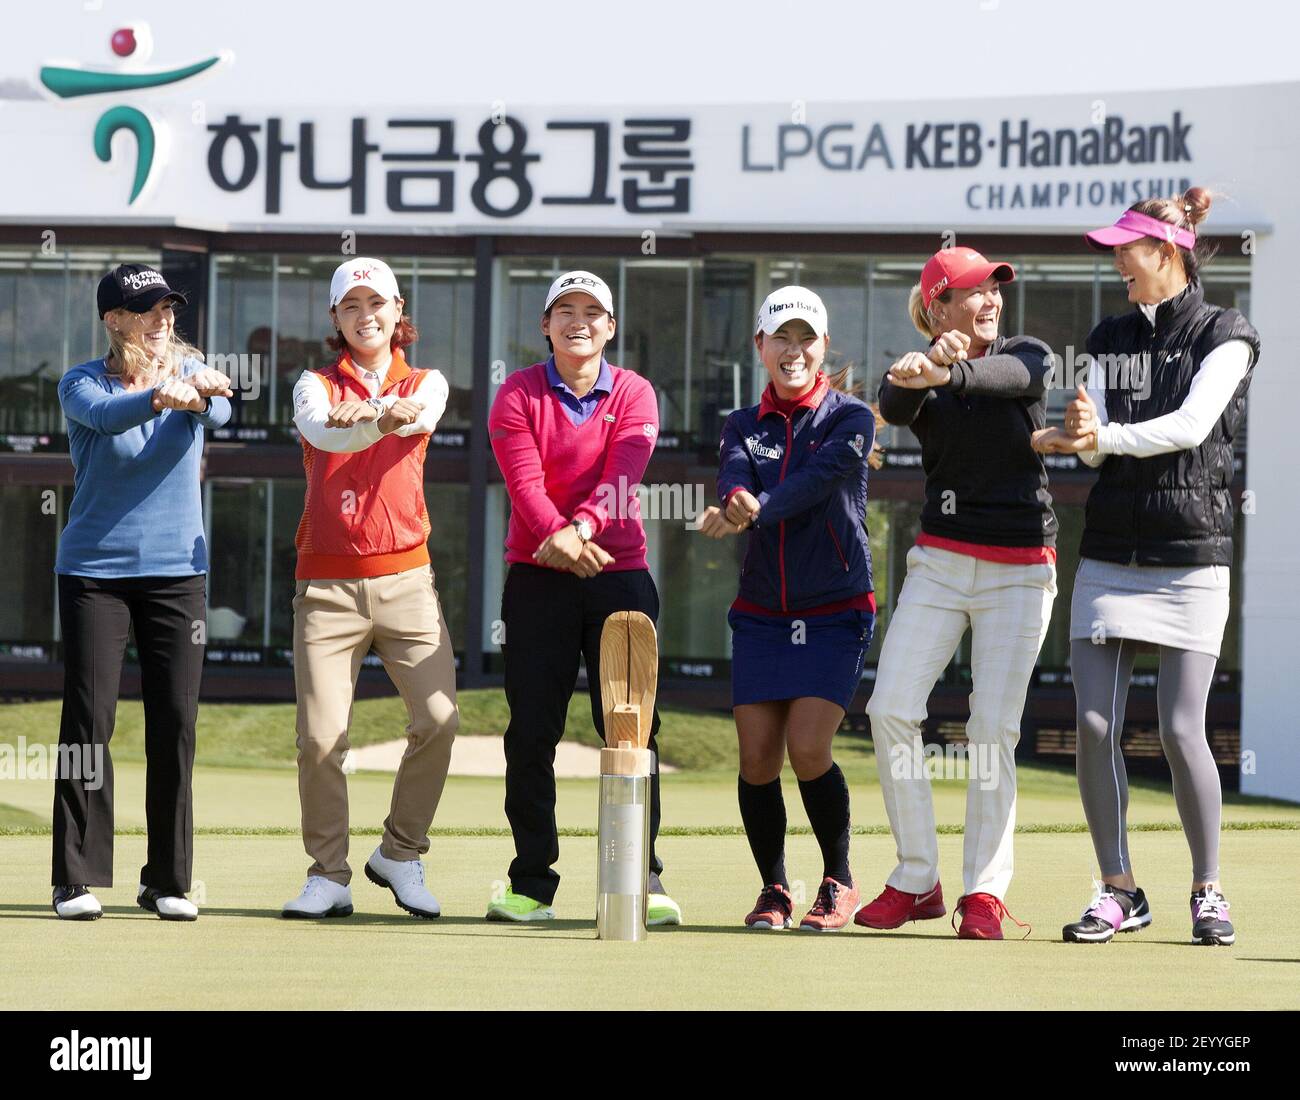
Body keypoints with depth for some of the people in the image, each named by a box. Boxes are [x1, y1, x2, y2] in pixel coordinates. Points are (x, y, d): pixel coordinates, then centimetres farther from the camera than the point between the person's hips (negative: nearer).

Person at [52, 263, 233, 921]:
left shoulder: (189, 370, 2)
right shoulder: (82, 384, -5)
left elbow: (219, 413, -21)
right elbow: (104, 415, -29)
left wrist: (200, 397, -47)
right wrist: (161, 398, -51)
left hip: (177, 570, 2)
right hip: (94, 568, -2)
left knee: (176, 722, 1)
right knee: (88, 718, -6)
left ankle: (168, 880, 10)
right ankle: (77, 879, -2)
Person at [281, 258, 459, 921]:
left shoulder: (426, 383, 12)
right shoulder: (315, 386, 8)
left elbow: (421, 415, -15)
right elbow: (321, 431, -17)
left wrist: (375, 412, -39)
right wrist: (378, 424, -40)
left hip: (405, 577, 1)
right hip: (327, 584, -1)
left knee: (438, 718, -11)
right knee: (320, 736, -8)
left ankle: (400, 853, 8)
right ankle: (329, 874, 6)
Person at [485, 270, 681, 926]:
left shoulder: (634, 395, 5)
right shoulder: (518, 396, 4)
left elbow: (622, 473, -11)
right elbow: (524, 479, -10)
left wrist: (581, 528, -28)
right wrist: (555, 535, -28)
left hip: (619, 572, 0)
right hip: (536, 577, 0)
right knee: (532, 732, 0)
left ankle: (642, 878, 0)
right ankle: (532, 883, 5)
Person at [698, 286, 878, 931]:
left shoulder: (850, 419, -1)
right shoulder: (743, 427, 10)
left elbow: (819, 478, -20)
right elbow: (734, 481, -12)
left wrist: (757, 509, -39)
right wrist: (736, 503, -37)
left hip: (835, 612, -3)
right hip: (761, 613, 3)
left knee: (807, 750, -15)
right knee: (757, 759, -4)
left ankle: (839, 883, 3)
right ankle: (773, 889, 14)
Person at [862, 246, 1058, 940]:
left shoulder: (1028, 356, 0)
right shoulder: (915, 377, 3)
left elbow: (1010, 376, -25)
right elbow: (893, 408, -21)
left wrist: (951, 374, -46)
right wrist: (922, 374, -45)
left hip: (1020, 570, -2)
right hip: (939, 563, 2)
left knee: (993, 728, -5)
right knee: (891, 710, -9)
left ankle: (985, 890, 4)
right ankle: (917, 882, 0)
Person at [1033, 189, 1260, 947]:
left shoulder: (1225, 337, -1)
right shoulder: (1110, 340, 13)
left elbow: (1192, 425, -16)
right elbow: (1095, 445, 2)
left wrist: (1105, 436, -25)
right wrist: (1081, 437, -21)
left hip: (1192, 556, -4)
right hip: (1111, 555, 5)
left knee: (1181, 729, -9)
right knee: (1095, 723, -4)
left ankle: (1209, 892, 6)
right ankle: (1119, 891, 6)